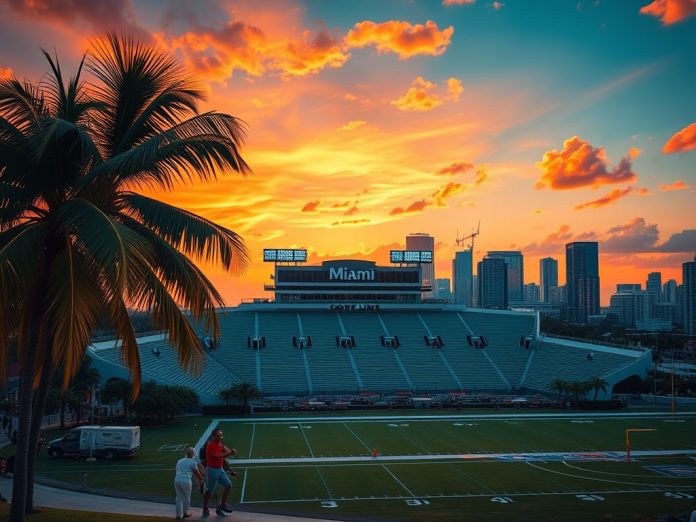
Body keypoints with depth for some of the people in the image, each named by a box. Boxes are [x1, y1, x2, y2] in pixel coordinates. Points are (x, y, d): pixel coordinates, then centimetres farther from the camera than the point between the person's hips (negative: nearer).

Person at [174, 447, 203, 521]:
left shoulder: (180, 461, 21)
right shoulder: (193, 462, 4)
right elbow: (197, 473, 11)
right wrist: (201, 478, 32)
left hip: (177, 479, 5)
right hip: (186, 481, -5)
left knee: (179, 497, 15)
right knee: (187, 497, 16)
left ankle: (179, 515, 11)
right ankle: (185, 512, 31)